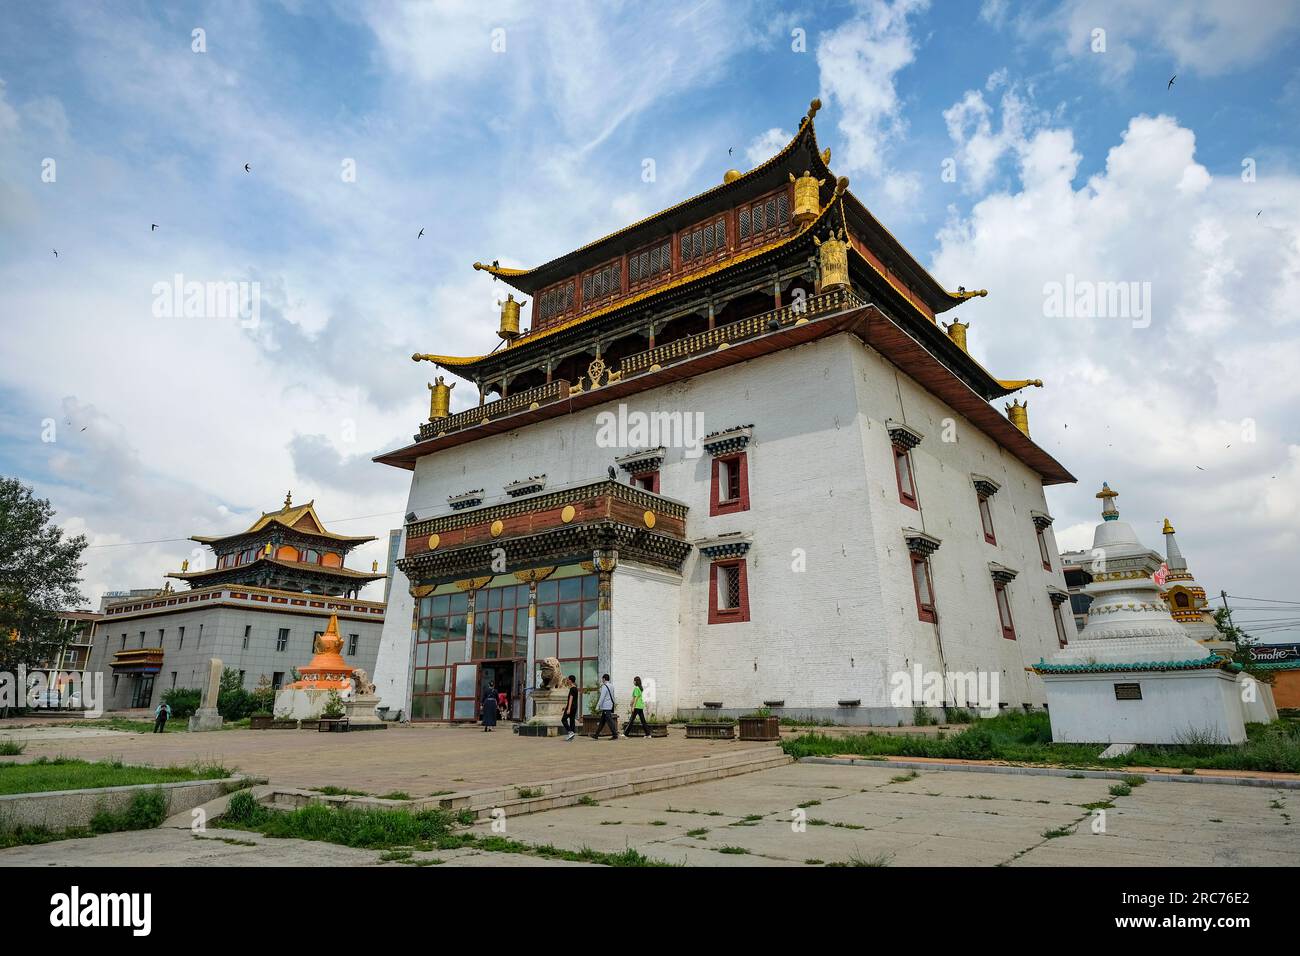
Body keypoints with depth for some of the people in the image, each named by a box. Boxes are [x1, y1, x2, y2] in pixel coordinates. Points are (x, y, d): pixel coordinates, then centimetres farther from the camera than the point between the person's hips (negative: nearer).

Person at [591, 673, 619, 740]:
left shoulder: (604, 687, -13)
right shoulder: (611, 687, 14)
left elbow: (602, 697, -17)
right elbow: (613, 697, 18)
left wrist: (597, 706, -14)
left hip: (605, 707, -9)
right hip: (610, 706, 9)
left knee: (610, 721, -6)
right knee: (602, 721, 12)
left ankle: (615, 735, -6)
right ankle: (596, 735, 17)